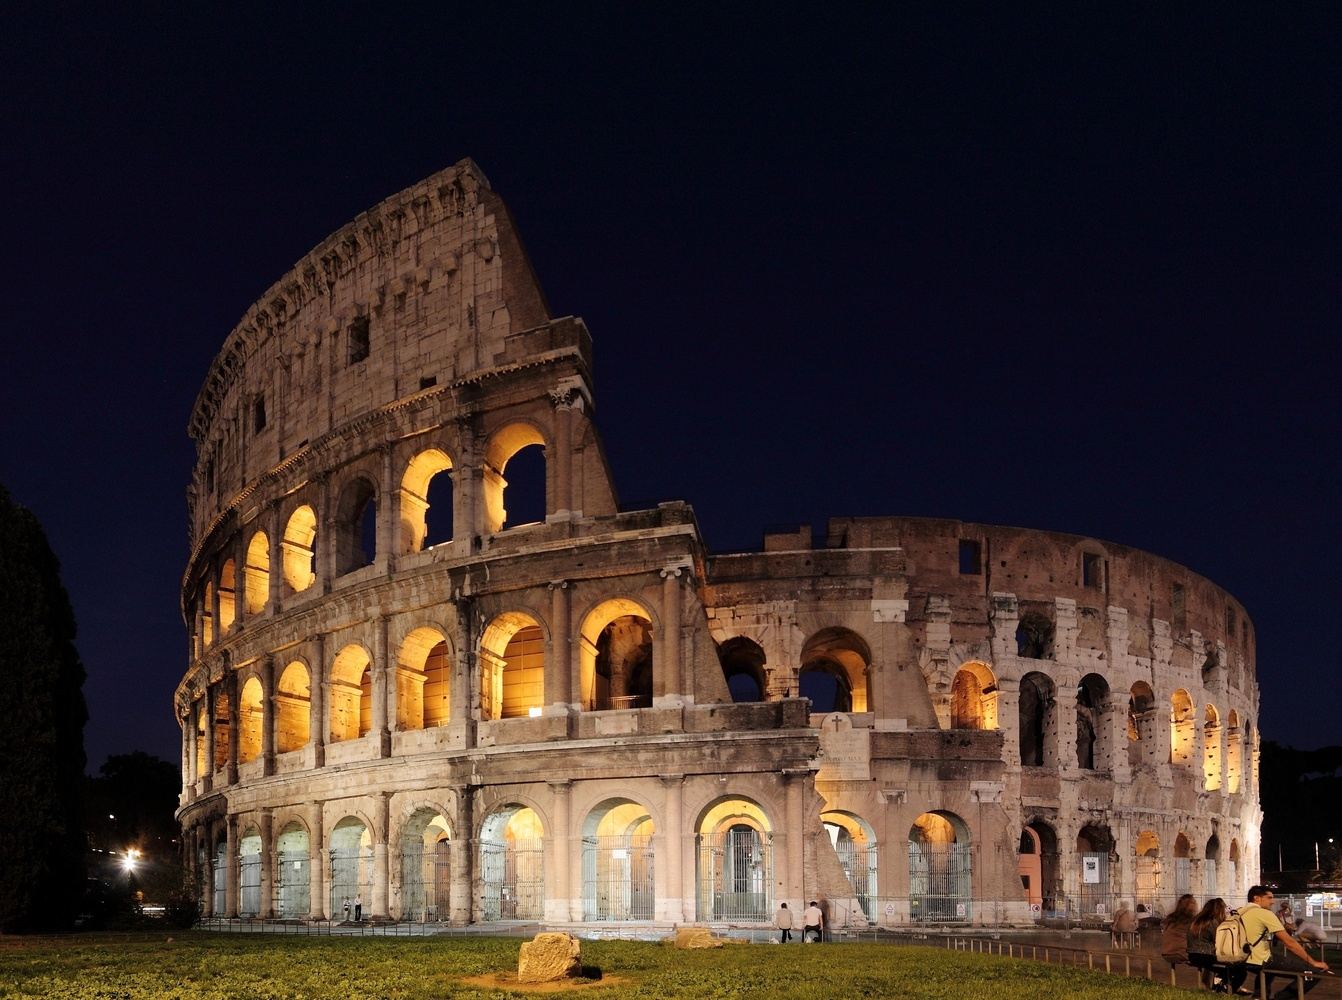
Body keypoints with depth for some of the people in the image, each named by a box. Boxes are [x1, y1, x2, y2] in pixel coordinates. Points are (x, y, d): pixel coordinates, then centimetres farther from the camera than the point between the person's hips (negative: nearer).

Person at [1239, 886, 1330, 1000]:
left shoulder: (1239, 913, 11)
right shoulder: (1264, 913, -11)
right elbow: (1288, 941, -12)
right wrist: (1313, 962, -7)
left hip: (1243, 960, 9)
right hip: (1260, 961, -9)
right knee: (1315, 971, -7)